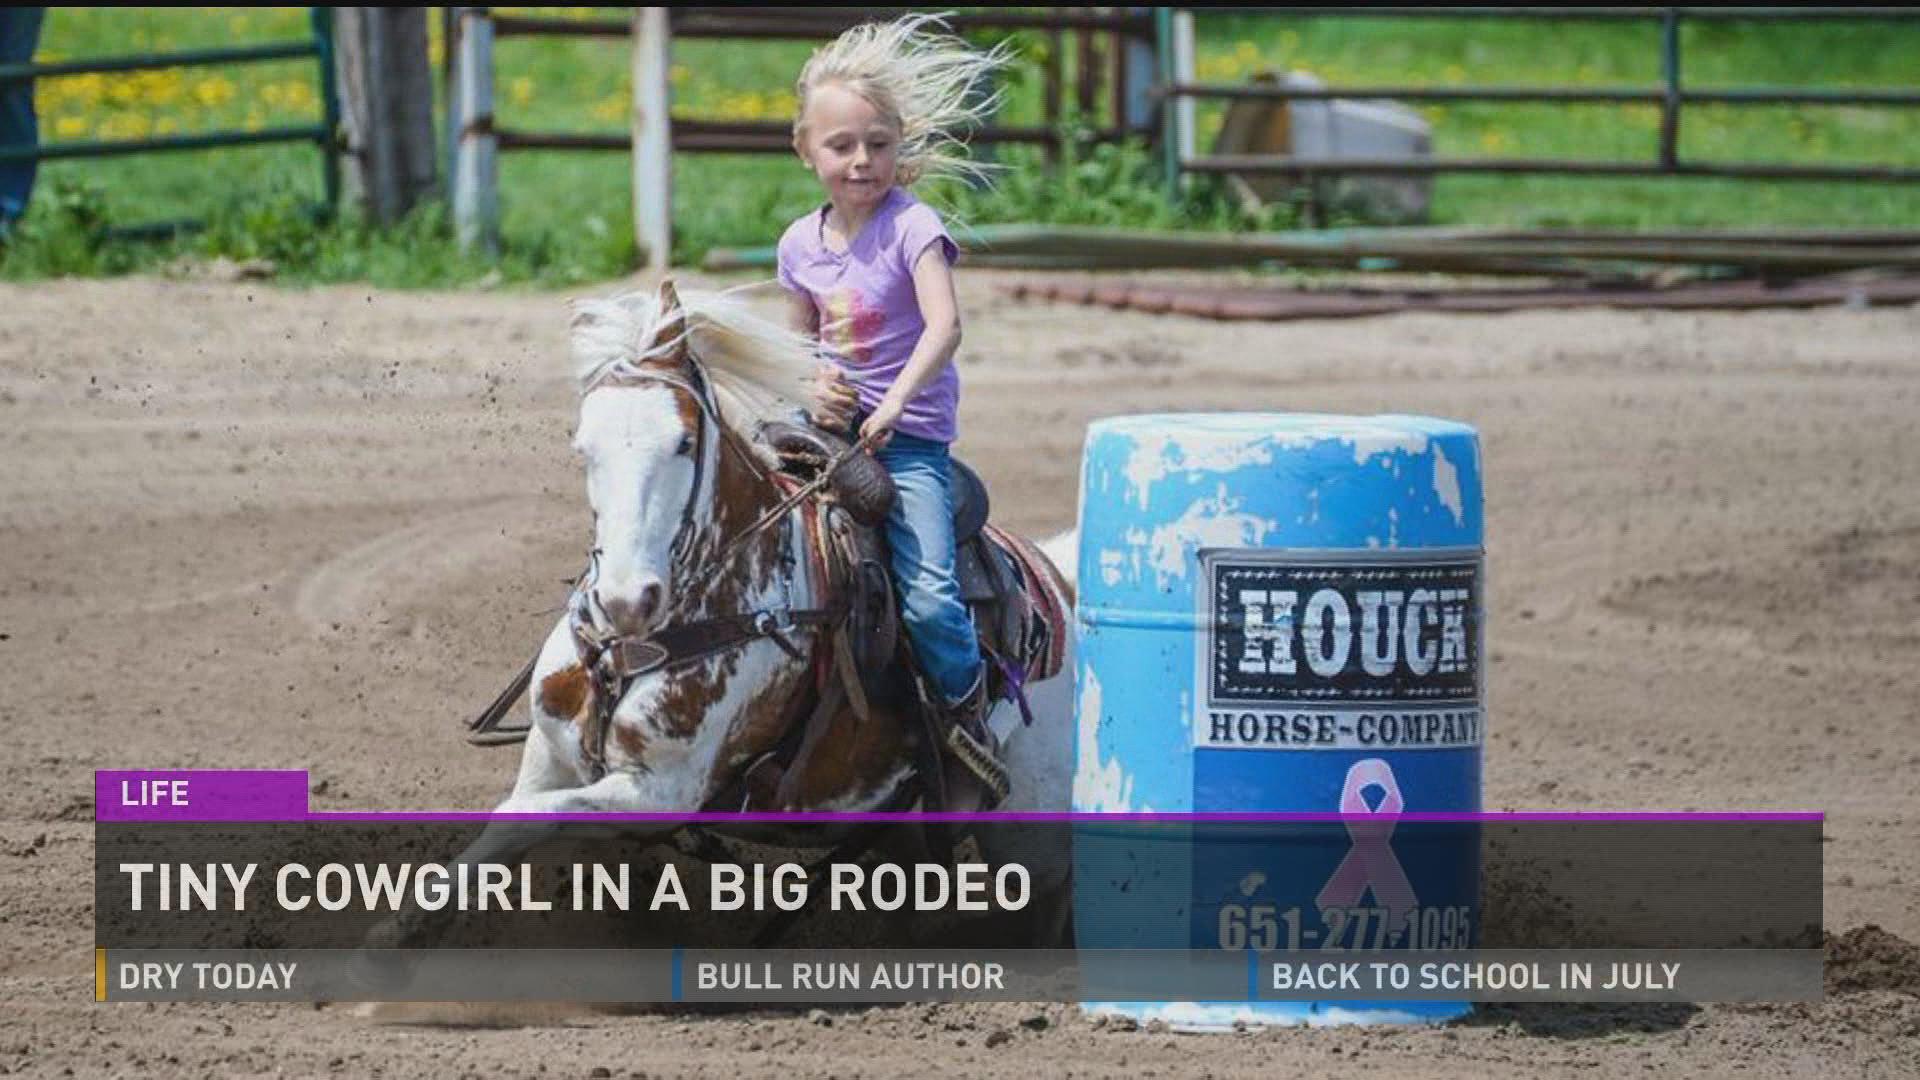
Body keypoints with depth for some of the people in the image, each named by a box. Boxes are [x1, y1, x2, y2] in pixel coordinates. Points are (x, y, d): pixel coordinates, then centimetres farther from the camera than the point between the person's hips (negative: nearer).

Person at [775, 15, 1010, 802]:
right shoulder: (801, 244, 7)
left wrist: (892, 405, -35)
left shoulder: (912, 227, -11)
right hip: (832, 425, 6)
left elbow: (944, 327, -24)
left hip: (911, 434, -6)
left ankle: (969, 718, 2)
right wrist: (813, 386, -3)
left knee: (928, 595, -19)